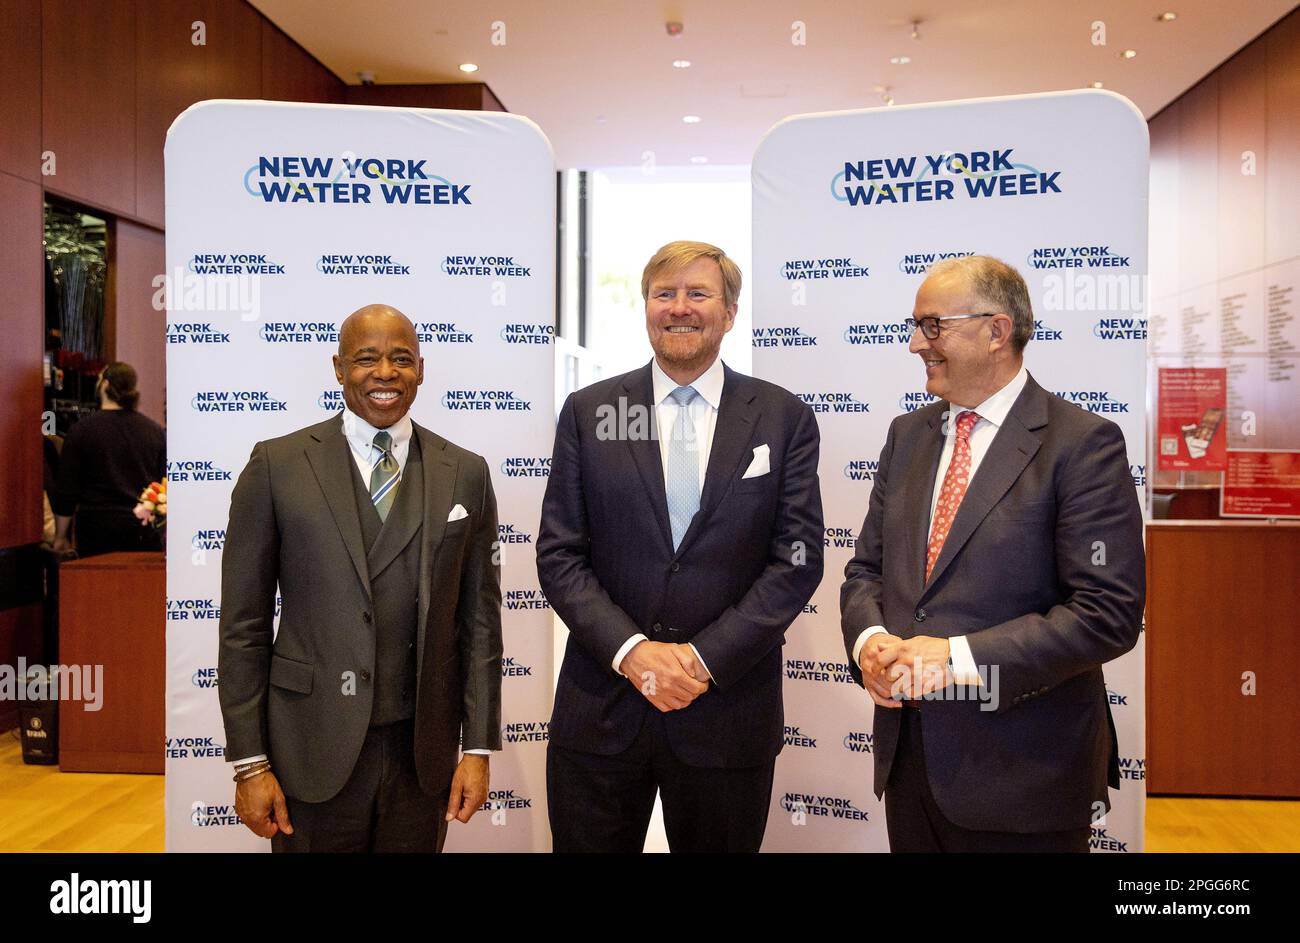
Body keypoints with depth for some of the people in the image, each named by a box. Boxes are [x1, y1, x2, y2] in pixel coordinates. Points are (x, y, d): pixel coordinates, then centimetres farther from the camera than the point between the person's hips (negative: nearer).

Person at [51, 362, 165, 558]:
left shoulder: (81, 430, -4)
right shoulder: (155, 430, 3)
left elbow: (65, 490, -2)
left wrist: (61, 537, 6)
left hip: (98, 529, -2)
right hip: (145, 532, 2)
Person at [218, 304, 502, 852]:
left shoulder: (465, 474, 2)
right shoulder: (277, 465, -4)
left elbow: (480, 618, 4)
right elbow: (243, 624, -3)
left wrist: (478, 747, 1)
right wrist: (249, 763, -4)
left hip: (423, 750, 2)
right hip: (314, 748, -1)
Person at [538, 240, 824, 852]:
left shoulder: (785, 418, 1)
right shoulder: (588, 412, 3)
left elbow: (798, 558, -3)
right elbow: (558, 554, 0)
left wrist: (705, 658, -11)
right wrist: (632, 651, -12)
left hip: (729, 707, 0)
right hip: (600, 708, 1)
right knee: (589, 845, 12)